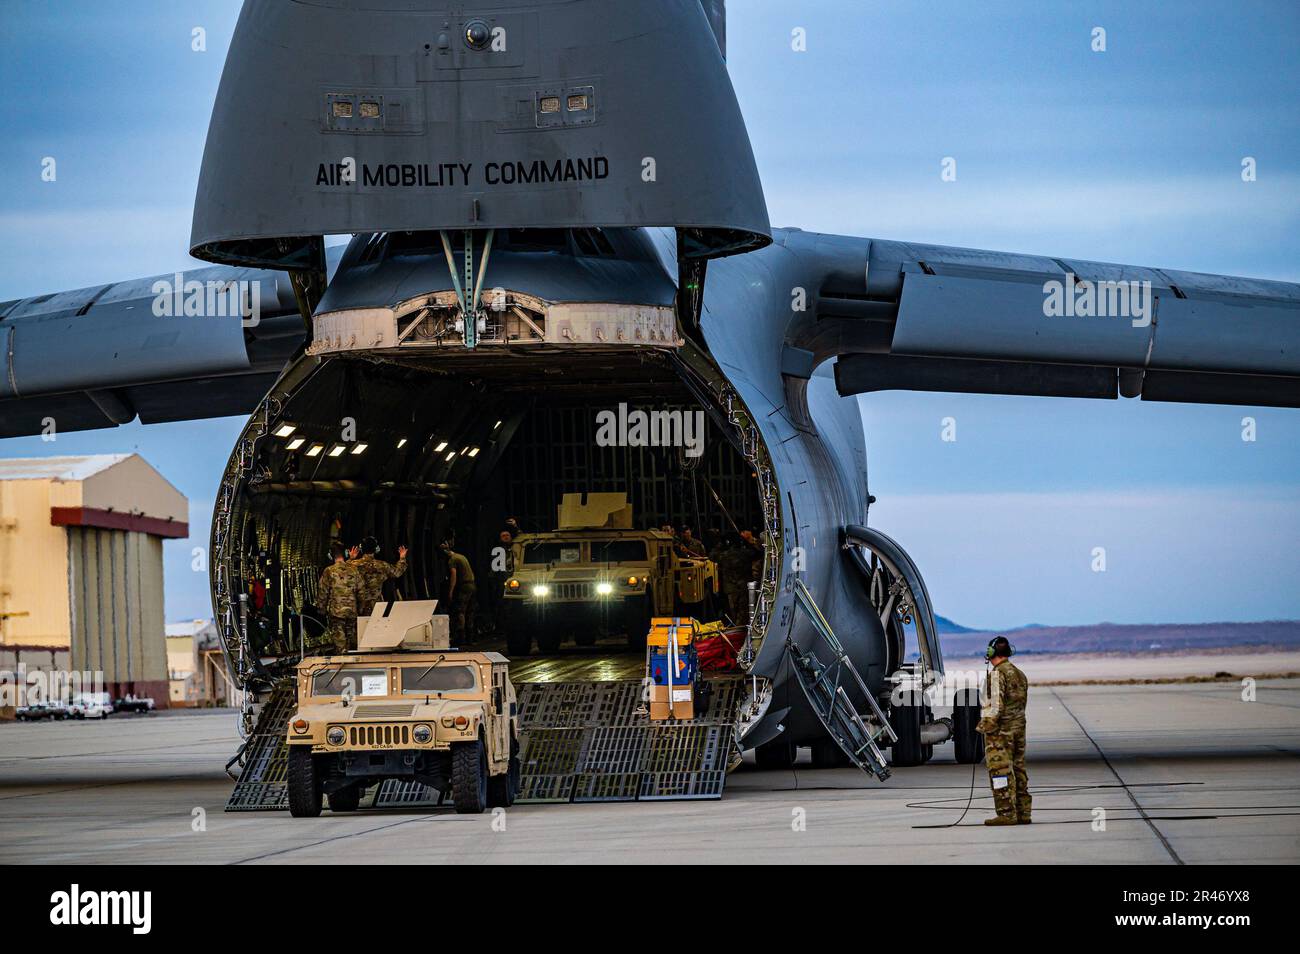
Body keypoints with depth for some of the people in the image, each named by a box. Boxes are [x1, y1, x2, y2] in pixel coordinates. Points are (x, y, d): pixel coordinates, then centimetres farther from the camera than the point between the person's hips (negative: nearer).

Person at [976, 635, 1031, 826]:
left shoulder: (997, 674, -12)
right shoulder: (1019, 675, 14)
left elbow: (996, 705, -19)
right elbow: (1021, 703, 14)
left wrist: (987, 726, -15)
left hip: (1000, 731, -8)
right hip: (1018, 728, 8)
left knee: (1001, 771, -7)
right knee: (1018, 770, 11)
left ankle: (1007, 813, -10)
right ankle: (1023, 813, 11)